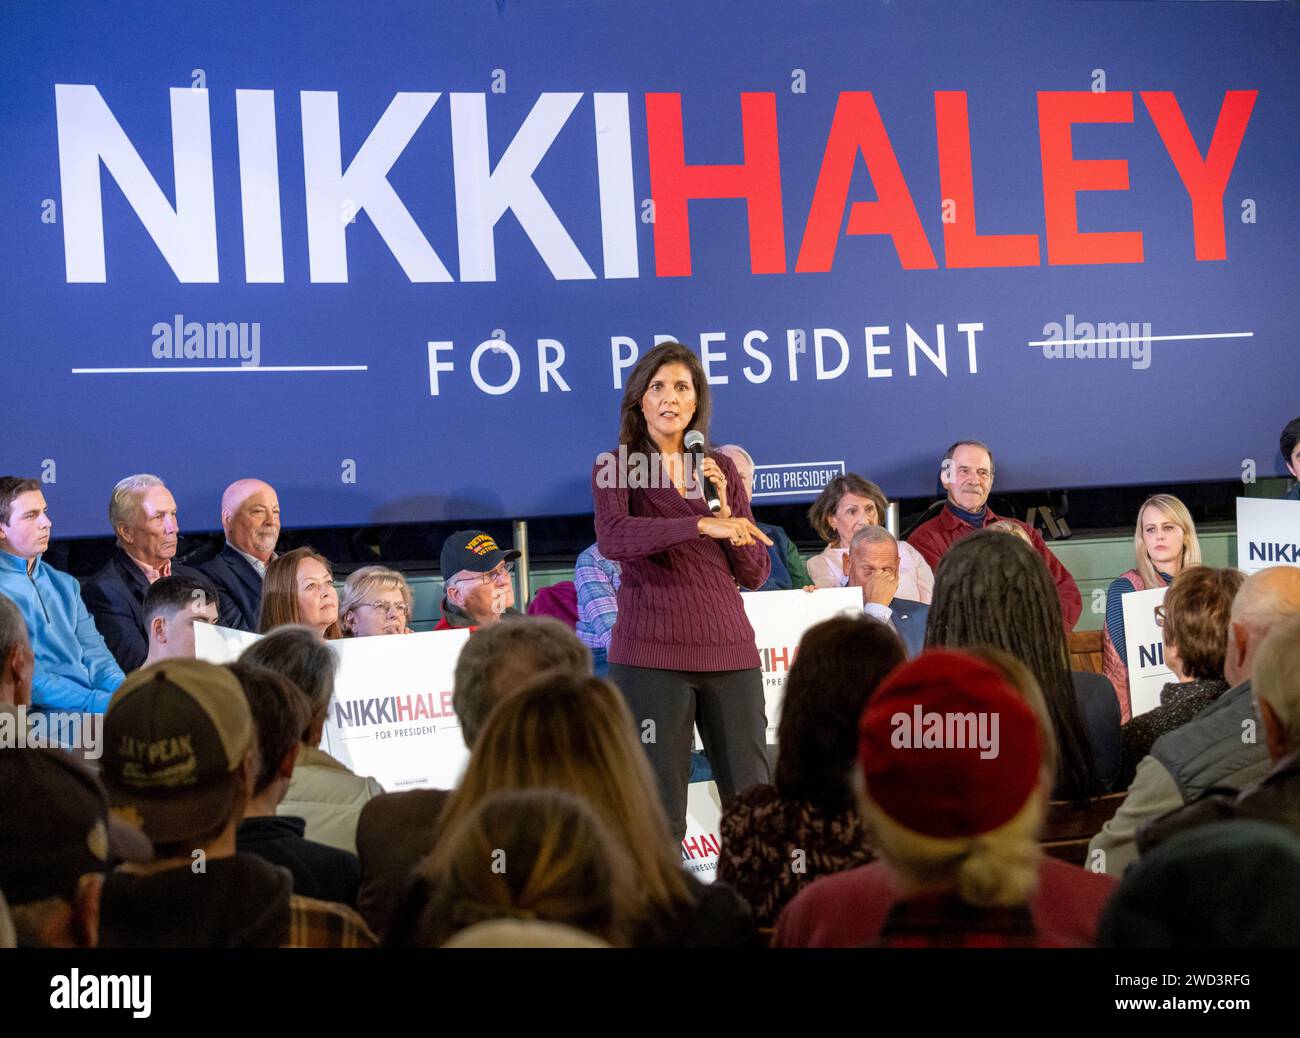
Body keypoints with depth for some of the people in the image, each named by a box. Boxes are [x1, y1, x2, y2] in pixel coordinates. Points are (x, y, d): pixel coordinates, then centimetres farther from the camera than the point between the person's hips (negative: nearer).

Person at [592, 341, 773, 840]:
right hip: (651, 651, -4)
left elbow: (755, 573, 13)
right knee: (659, 811, -6)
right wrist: (700, 525, -29)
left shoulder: (720, 470, 16)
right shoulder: (616, 466, 4)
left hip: (728, 648, 4)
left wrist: (724, 508, -3)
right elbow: (611, 537, -18)